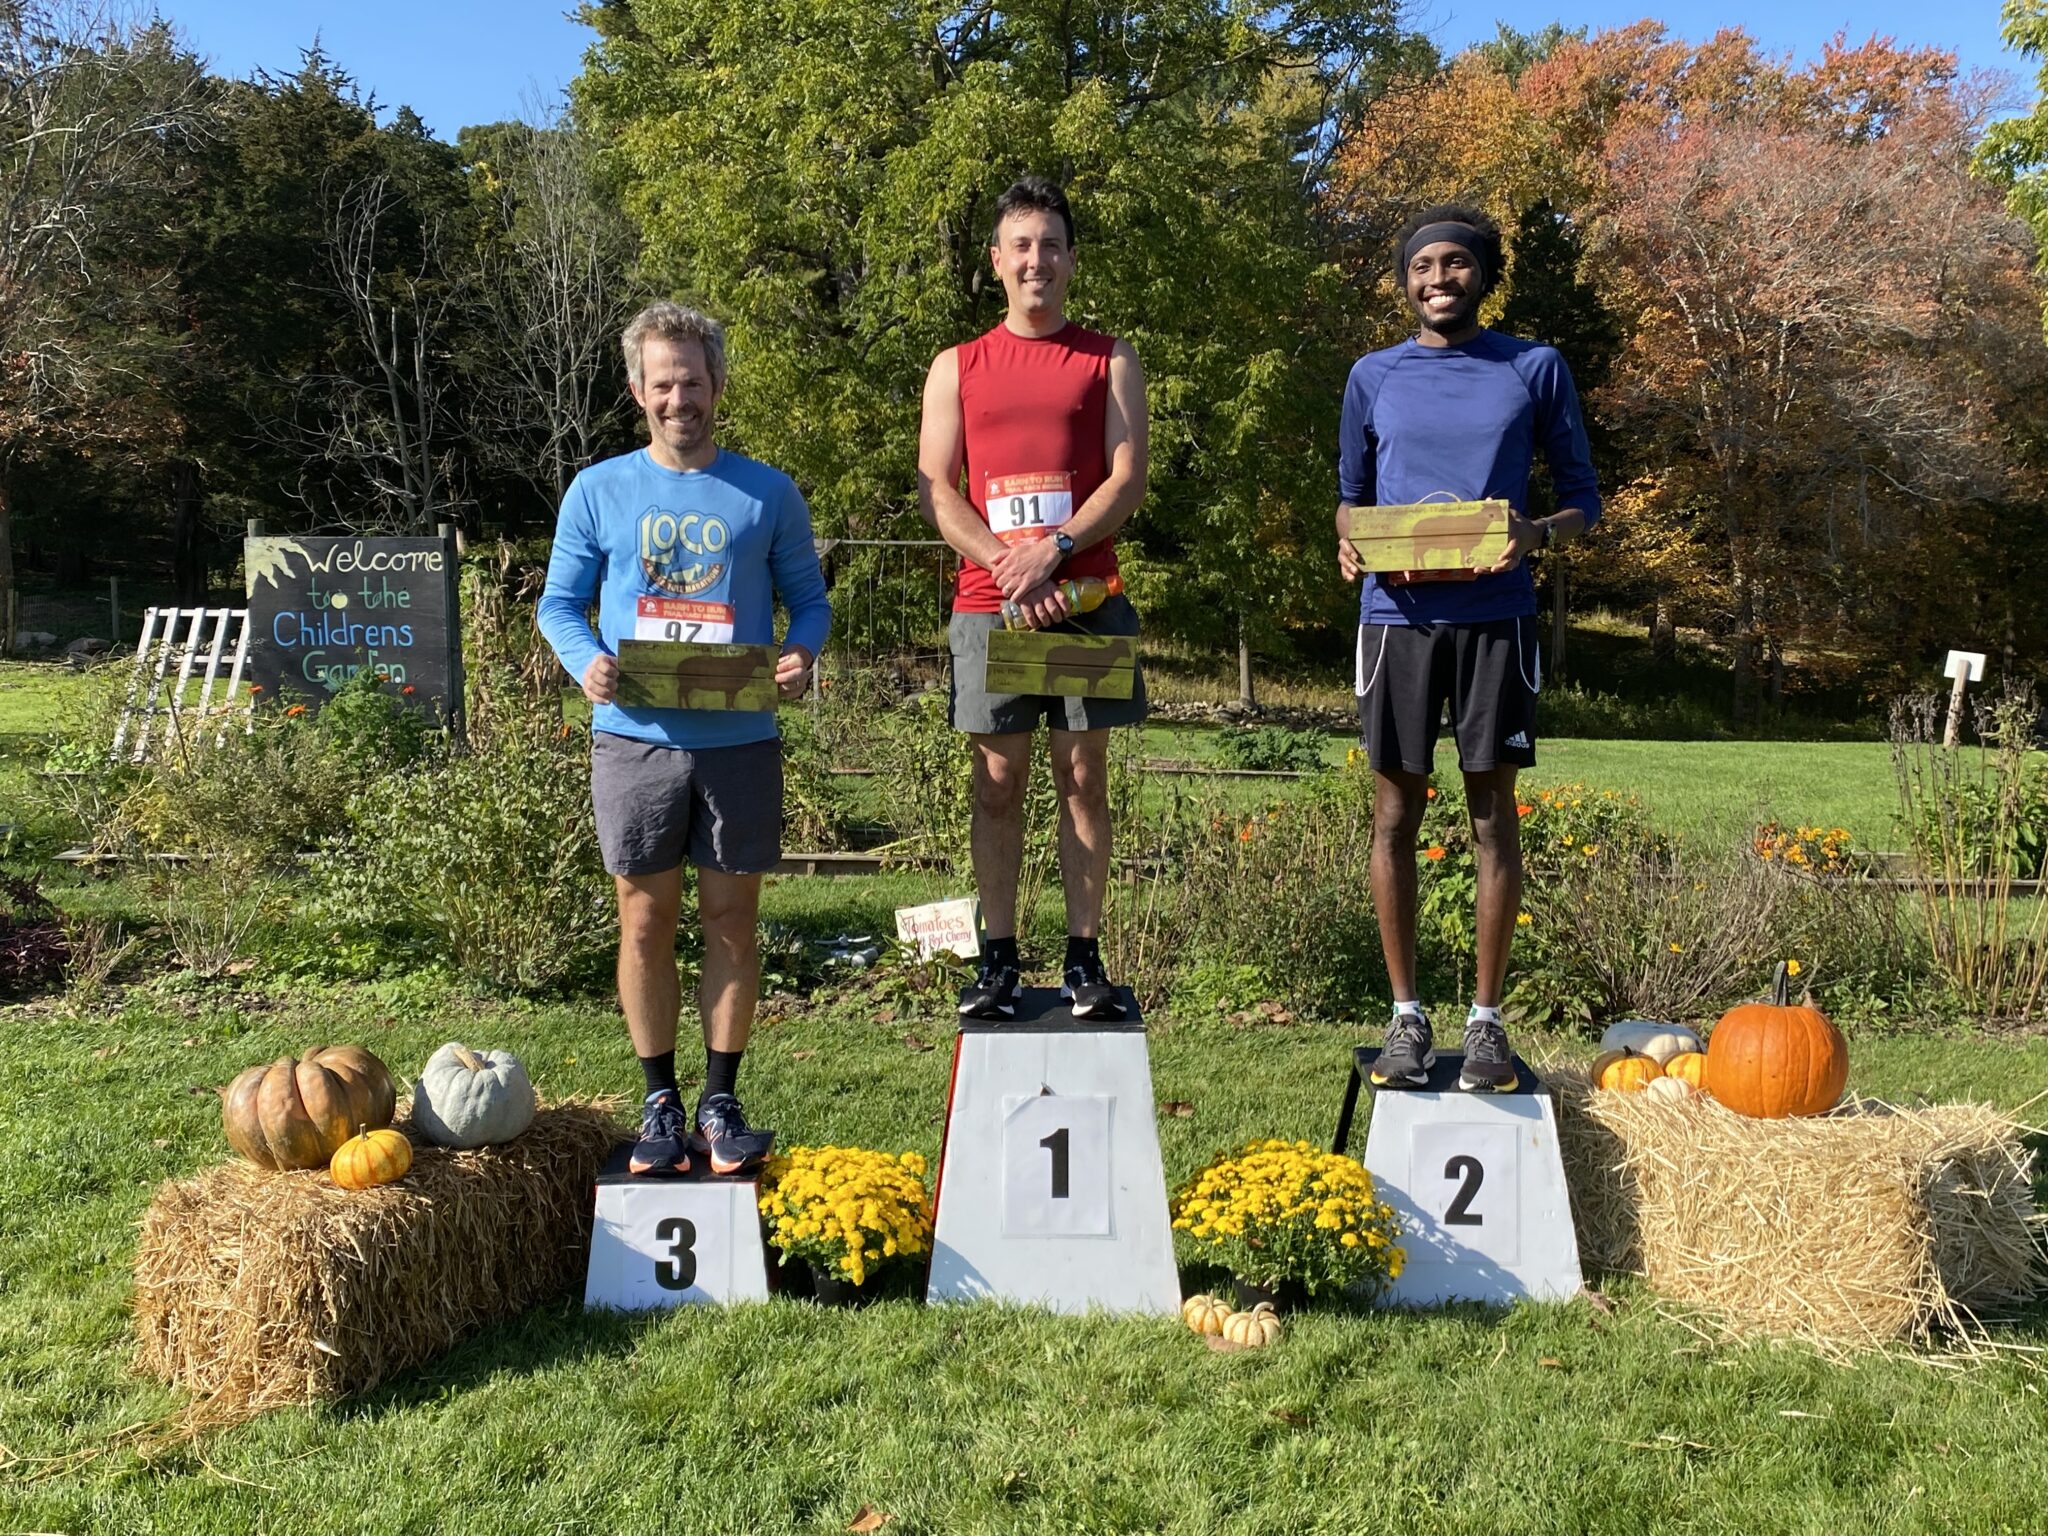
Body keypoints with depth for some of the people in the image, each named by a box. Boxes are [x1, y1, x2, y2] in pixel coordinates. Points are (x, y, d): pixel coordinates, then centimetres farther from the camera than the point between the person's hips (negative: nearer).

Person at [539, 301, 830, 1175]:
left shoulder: (768, 495, 5)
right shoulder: (599, 491, 6)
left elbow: (807, 596, 9)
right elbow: (560, 601, 9)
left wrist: (802, 654, -12)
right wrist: (586, 662, -12)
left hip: (740, 740, 0)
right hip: (635, 738, 0)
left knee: (732, 920, 6)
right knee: (646, 922, 6)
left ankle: (721, 1103, 18)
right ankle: (661, 1103, 19)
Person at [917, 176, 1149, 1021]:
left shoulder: (1109, 360, 10)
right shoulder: (957, 367, 12)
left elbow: (1127, 480, 1)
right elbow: (934, 489, 4)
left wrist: (1050, 553, -13)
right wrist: (1009, 570, -9)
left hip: (1087, 599, -1)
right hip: (988, 603, 1)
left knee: (1083, 776, 1)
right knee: (998, 782, 2)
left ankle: (1084, 958, 6)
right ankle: (999, 961, 6)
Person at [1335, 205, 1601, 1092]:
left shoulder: (1536, 370, 7)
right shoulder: (1374, 377, 11)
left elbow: (1583, 496, 9)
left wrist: (1539, 534, -13)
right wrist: (1350, 546, -4)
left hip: (1495, 616, -1)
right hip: (1398, 615, 1)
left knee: (1493, 810, 2)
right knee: (1396, 811, 3)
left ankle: (1487, 1018, 12)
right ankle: (1406, 1014, 14)